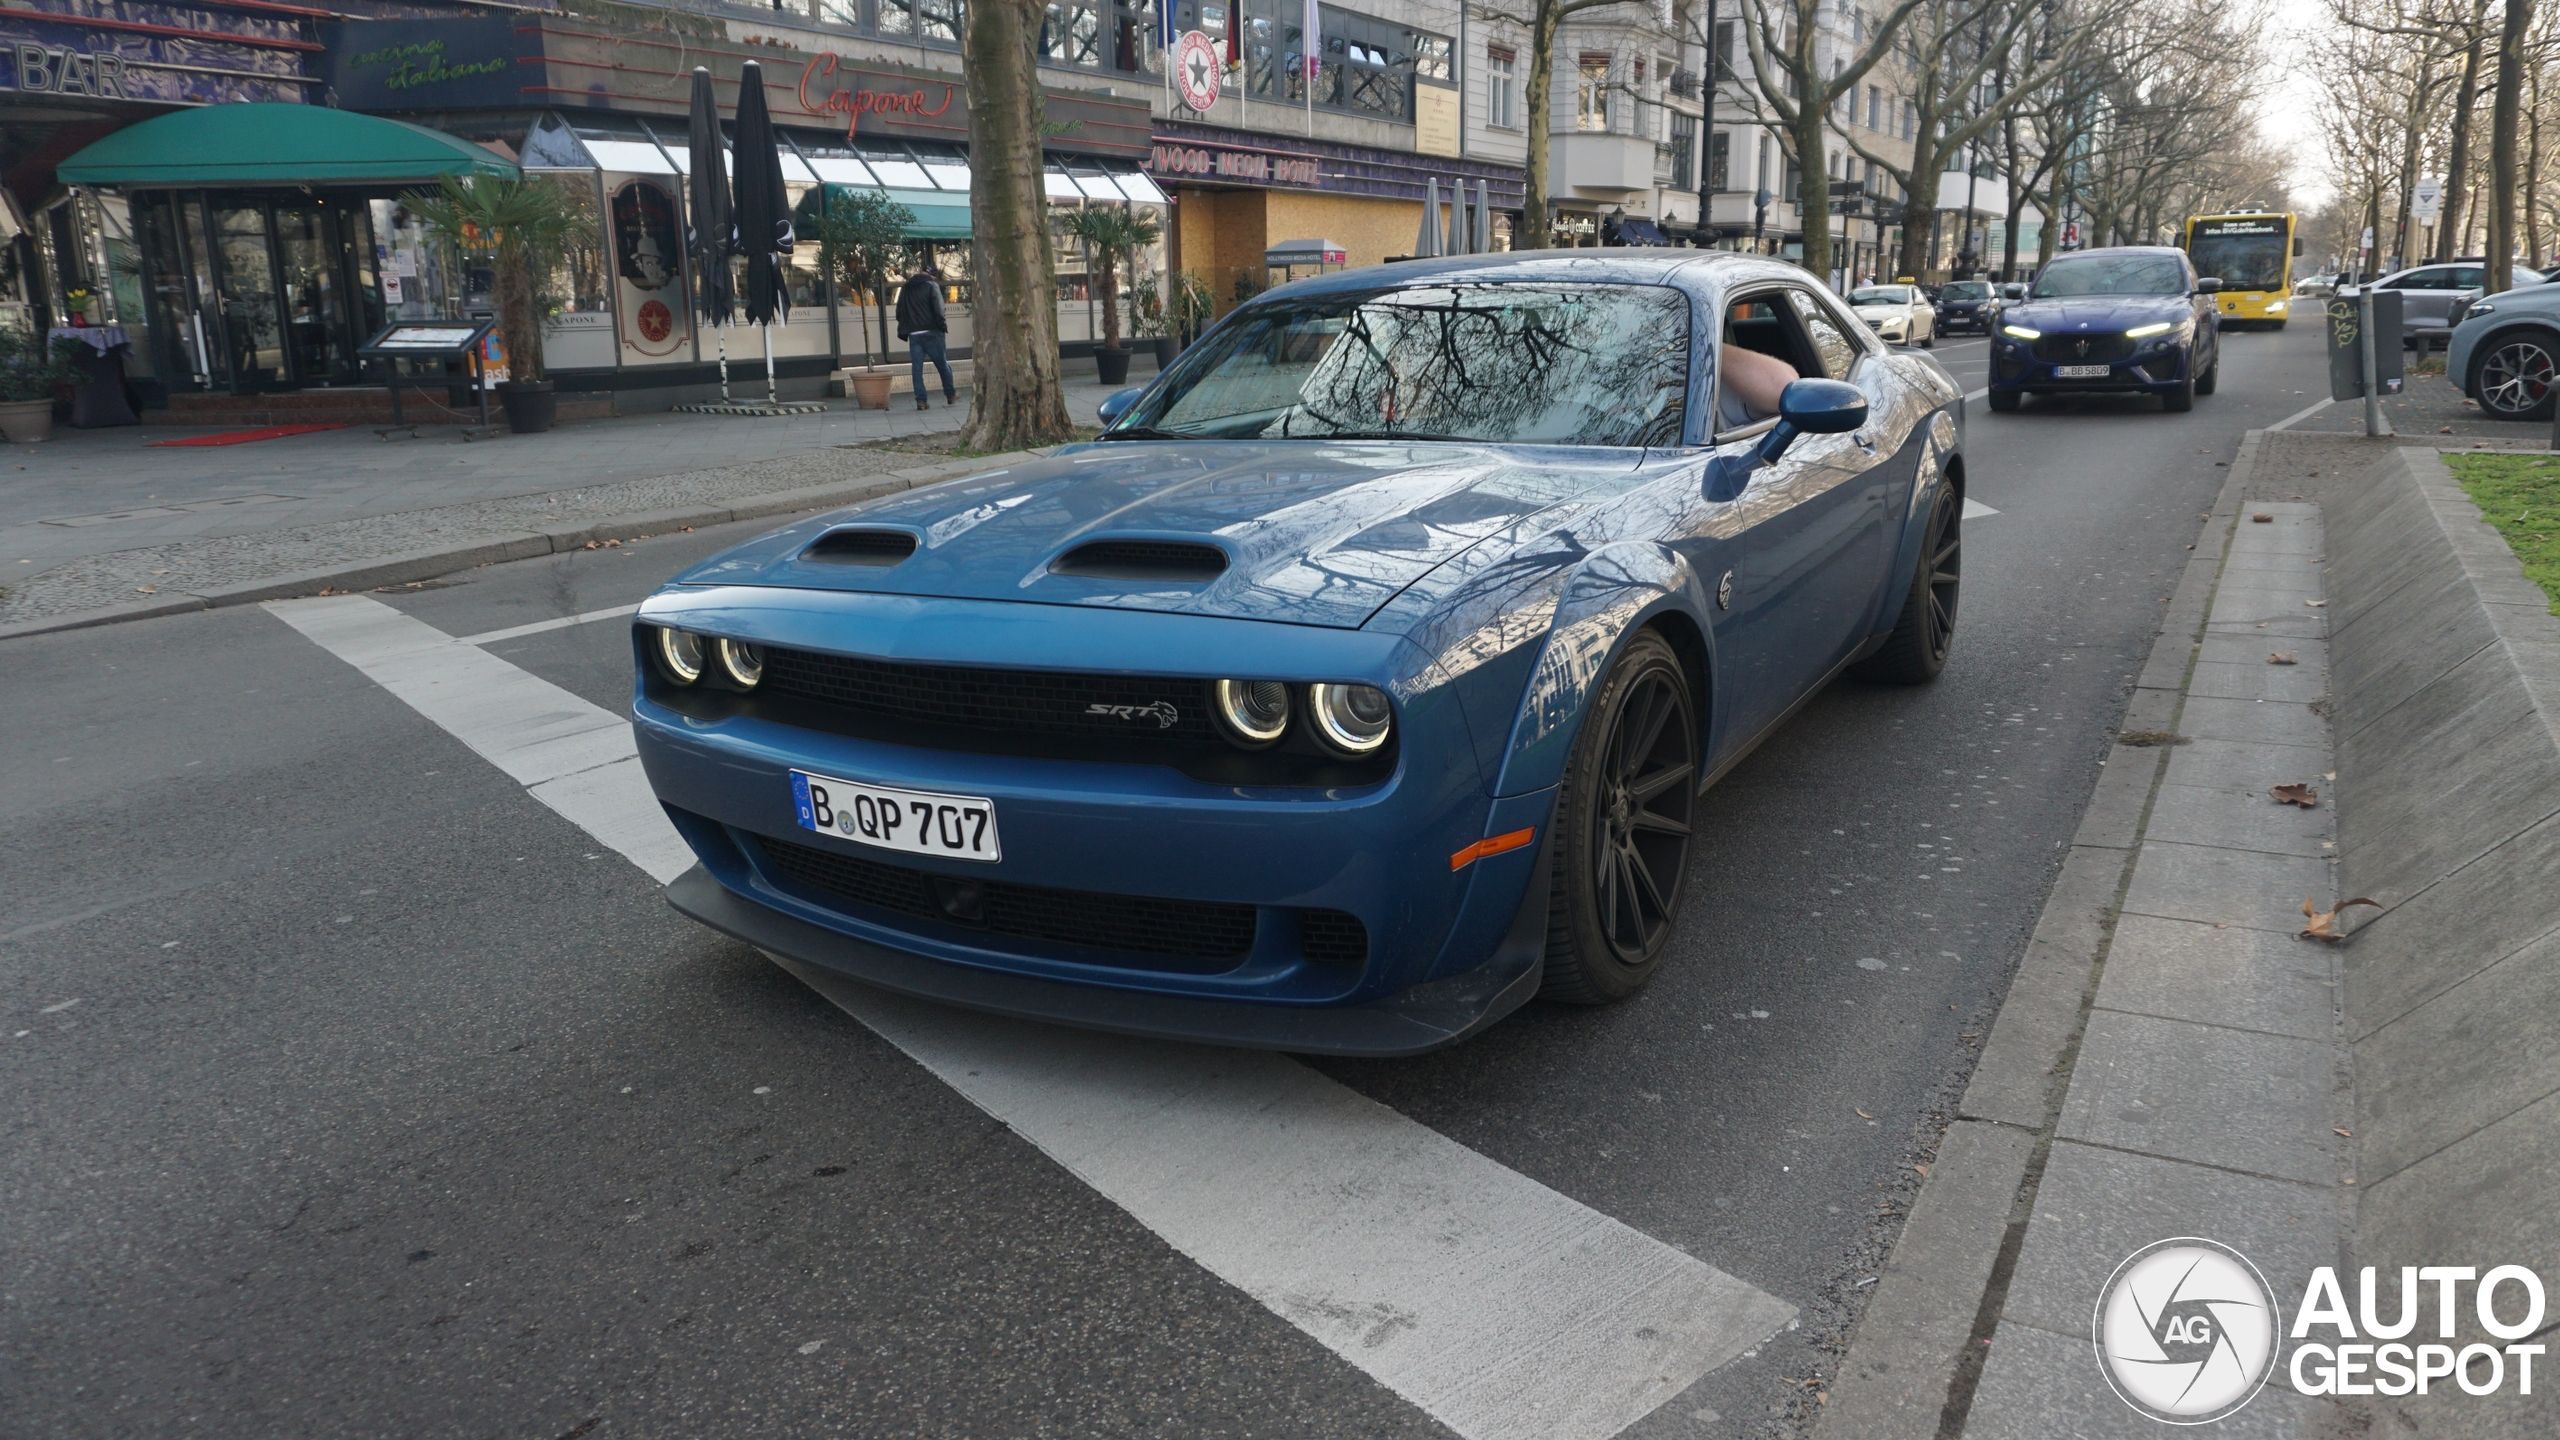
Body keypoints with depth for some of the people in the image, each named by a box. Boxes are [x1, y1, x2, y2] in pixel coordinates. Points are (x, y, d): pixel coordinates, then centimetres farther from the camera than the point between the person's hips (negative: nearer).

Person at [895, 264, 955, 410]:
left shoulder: (906, 288, 14)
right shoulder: (932, 285, -2)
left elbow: (899, 312, 14)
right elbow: (938, 309, -13)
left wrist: (903, 331, 17)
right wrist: (942, 325, -2)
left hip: (913, 334, 4)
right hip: (930, 332, -4)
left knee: (917, 368, 3)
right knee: (942, 365, 9)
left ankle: (921, 400, -2)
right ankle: (950, 395, 18)